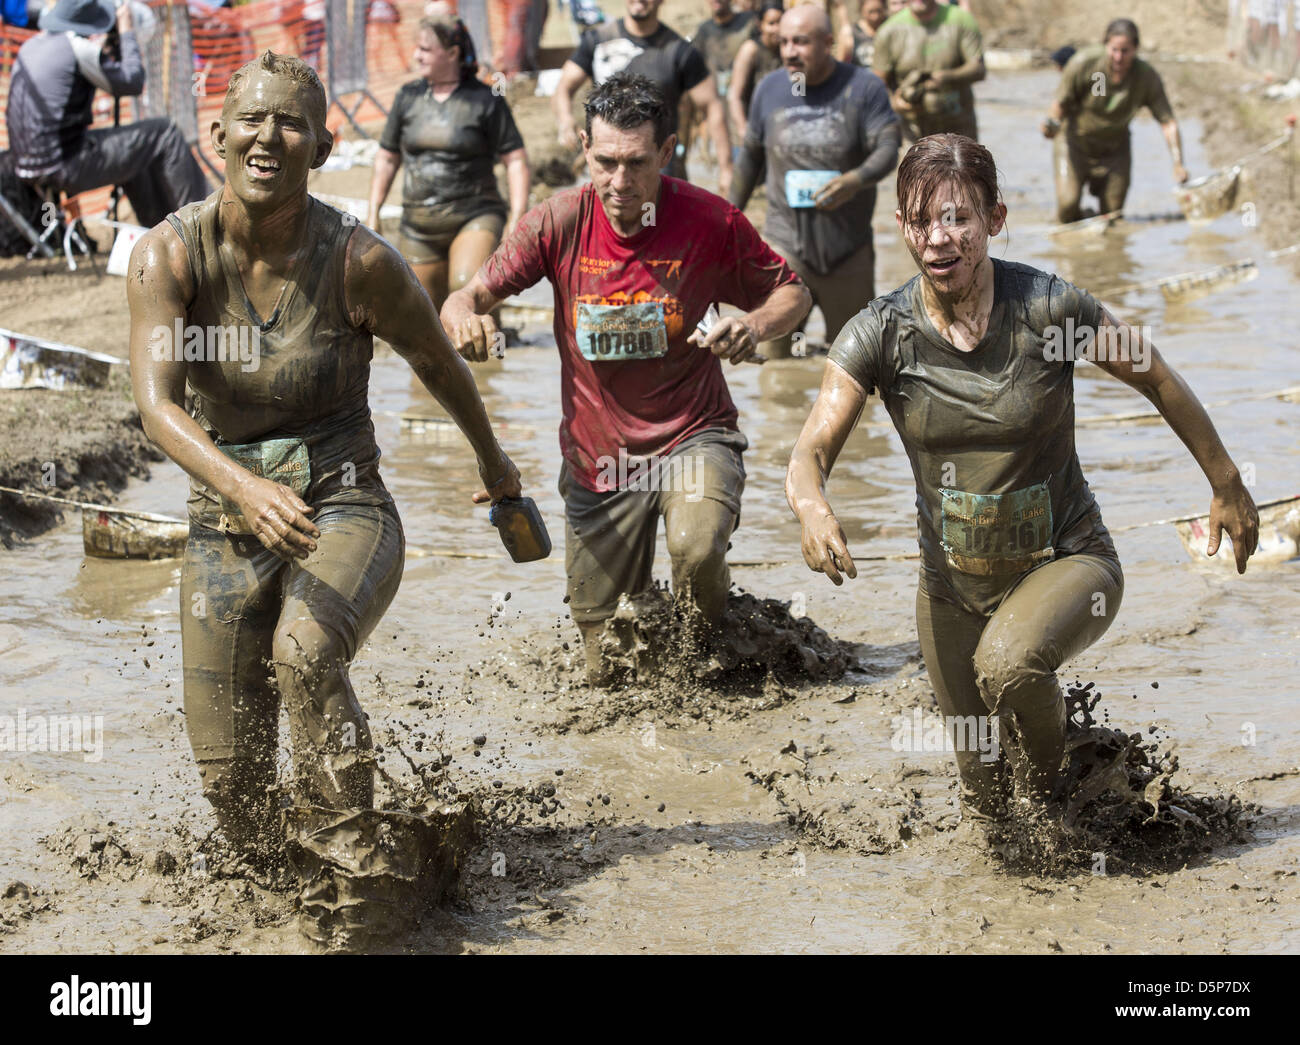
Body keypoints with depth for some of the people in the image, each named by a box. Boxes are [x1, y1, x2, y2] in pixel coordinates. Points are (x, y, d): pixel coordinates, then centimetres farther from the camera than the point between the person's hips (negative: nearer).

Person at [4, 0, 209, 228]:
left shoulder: (32, 45, 11)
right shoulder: (78, 47, -17)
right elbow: (131, 83, -8)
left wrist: (98, 51, 18)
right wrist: (127, 32, 3)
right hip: (65, 169, -9)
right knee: (165, 134, 1)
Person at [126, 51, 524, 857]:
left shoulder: (360, 261, -13)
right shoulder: (170, 254, -10)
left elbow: (439, 363, 6)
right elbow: (157, 402, -23)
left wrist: (494, 463, 22)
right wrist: (244, 487, -41)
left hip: (346, 510, -2)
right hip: (226, 525, 2)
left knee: (305, 652, -36)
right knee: (230, 783, 3)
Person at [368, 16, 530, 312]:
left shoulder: (486, 100, -3)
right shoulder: (408, 97, 8)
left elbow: (516, 160, -4)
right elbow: (387, 158, 16)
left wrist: (517, 218, -13)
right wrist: (373, 214, 11)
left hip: (474, 218, -5)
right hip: (419, 226, 5)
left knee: (468, 286, -30)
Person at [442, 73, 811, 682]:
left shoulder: (711, 223, -13)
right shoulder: (560, 223, -10)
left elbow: (789, 293, 1)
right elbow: (467, 300, -7)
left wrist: (755, 326, -23)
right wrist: (464, 317, -33)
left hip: (693, 437, -2)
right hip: (597, 457, 2)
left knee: (697, 550, -35)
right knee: (609, 673, 6)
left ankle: (709, 653, -1)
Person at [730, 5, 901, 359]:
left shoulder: (864, 88, -5)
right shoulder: (770, 90, 3)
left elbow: (888, 150, -15)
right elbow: (751, 156, 14)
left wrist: (855, 180, -36)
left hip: (849, 249, -1)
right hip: (786, 243, 1)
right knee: (773, 349, -12)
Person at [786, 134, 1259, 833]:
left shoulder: (1050, 308, -18)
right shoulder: (880, 334, -13)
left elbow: (1159, 383, -4)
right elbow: (811, 453, -19)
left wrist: (1227, 488, 5)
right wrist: (812, 507, -43)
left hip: (1067, 561, -3)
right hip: (953, 584, 3)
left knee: (1008, 662, -36)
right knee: (986, 813, 10)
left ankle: (1052, 784, -5)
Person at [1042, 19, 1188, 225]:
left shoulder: (1148, 78, -20)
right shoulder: (1083, 63, -25)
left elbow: (1168, 123, -19)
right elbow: (1061, 104, -14)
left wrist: (1178, 165, -31)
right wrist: (1052, 123, -37)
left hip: (1114, 150, 2)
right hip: (1076, 141, -2)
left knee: (1112, 212, 4)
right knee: (1068, 205, -19)